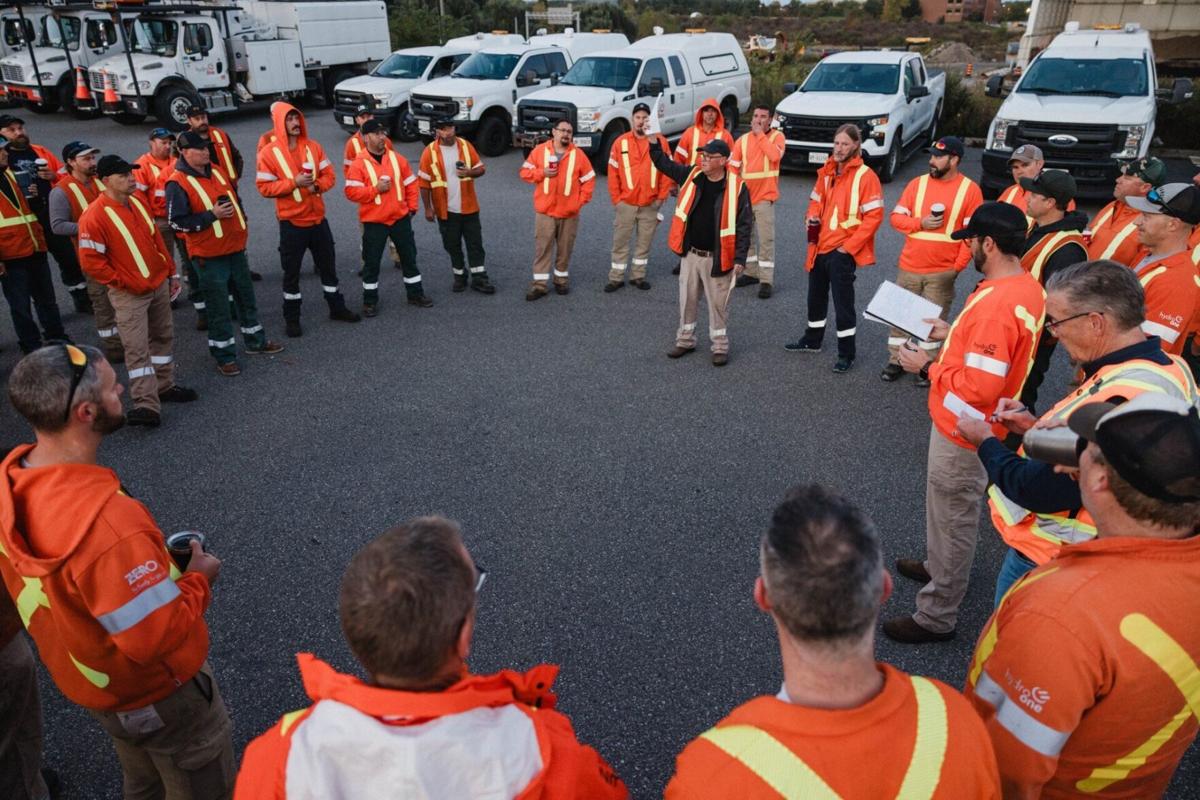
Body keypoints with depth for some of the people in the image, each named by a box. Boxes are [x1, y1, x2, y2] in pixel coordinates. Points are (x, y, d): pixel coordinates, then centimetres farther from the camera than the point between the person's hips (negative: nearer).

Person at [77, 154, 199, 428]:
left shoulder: (138, 200, 4)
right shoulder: (94, 217, -20)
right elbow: (90, 262, -19)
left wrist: (172, 272, 14)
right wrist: (124, 283, -15)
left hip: (159, 284, 8)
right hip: (129, 293, -8)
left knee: (163, 337, 17)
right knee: (137, 349, -9)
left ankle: (165, 387, 31)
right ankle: (147, 405, -10)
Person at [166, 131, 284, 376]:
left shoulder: (216, 171, 7)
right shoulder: (177, 183, -15)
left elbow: (235, 196, 24)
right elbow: (177, 222, -18)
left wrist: (241, 219, 12)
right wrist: (213, 215, -23)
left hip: (236, 248, 7)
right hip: (209, 255, -7)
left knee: (246, 296, 19)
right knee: (218, 307, 1)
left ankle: (255, 341, 35)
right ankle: (224, 356, 14)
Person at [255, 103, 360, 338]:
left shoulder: (313, 146, 3)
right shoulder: (269, 153, -8)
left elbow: (329, 175, 5)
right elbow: (264, 187, -11)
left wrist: (317, 185, -16)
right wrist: (293, 182, -22)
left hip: (318, 219, 4)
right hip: (291, 223, -4)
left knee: (328, 265, 15)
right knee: (291, 272, 5)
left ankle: (337, 307, 30)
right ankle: (291, 318, 16)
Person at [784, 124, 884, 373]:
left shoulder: (865, 176, -12)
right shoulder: (826, 171, 8)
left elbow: (874, 216, -15)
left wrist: (848, 246, -17)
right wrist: (812, 217, -2)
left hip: (842, 250, -7)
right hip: (819, 246, 7)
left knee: (842, 301, 0)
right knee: (816, 295, 20)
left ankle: (846, 352, 13)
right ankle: (812, 340, 38)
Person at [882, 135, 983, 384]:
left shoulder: (970, 189, -4)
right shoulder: (917, 183, 4)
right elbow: (896, 217, 3)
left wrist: (959, 265, -9)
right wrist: (920, 223, -15)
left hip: (943, 272, -3)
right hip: (909, 267, 3)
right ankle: (896, 361, 23)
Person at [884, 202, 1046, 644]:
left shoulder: (996, 304, -30)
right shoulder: (1028, 287, 1)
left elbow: (978, 389, -31)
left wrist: (927, 367, -18)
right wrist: (954, 335, 11)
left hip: (963, 431, -10)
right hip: (972, 425, 10)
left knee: (953, 520, 5)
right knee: (950, 511, 28)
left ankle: (936, 616, 21)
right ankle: (938, 567, 50)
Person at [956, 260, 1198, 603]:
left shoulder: (1116, 401, -35)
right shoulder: (1167, 366, -2)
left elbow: (1038, 491, -28)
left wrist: (985, 441, -12)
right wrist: (1039, 426, 2)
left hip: (1045, 563, -9)